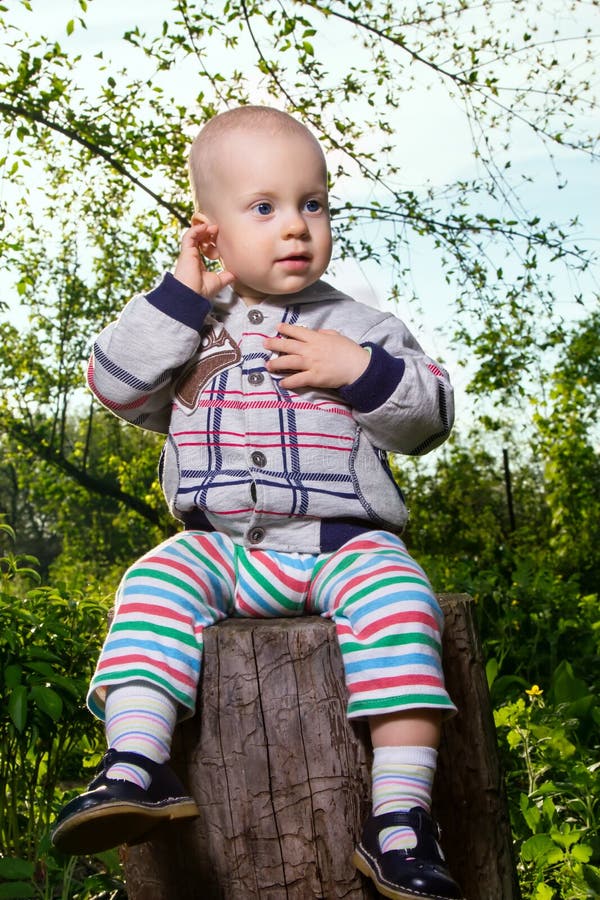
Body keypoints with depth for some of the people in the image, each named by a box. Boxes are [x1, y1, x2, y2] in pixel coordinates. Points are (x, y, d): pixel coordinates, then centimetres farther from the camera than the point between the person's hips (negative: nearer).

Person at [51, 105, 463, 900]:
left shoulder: (358, 325, 12)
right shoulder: (193, 329, 14)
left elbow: (432, 414, 8)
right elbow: (117, 386, 1)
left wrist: (363, 373, -10)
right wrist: (180, 296, -4)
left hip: (346, 541, -2)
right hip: (222, 548, 2)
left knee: (395, 598, -29)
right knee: (155, 584, -24)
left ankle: (401, 818, -32)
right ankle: (136, 765, -30)